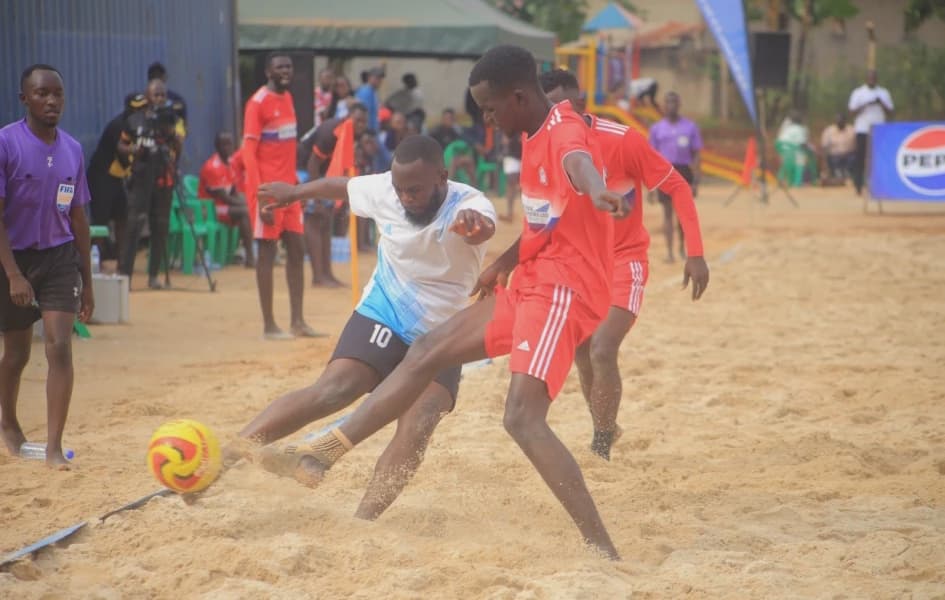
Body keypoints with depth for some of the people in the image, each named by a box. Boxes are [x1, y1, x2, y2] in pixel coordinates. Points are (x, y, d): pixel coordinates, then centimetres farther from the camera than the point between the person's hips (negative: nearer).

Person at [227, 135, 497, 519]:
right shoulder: (383, 189, -10)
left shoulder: (470, 204, -22)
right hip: (382, 320, 0)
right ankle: (224, 456, -30)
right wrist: (296, 192, 31)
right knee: (332, 391, -24)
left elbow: (485, 227, -47)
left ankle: (362, 521, -23)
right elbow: (341, 185, 13)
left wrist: (474, 224, -73)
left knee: (420, 421, -25)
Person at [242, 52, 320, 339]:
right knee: (268, 251, -3)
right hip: (268, 188, -8)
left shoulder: (287, 98, 12)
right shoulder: (258, 103, -11)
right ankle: (269, 325, 2)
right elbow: (248, 152, -15)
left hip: (288, 187, 8)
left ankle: (298, 321, 12)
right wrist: (261, 197, -21)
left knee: (296, 250, 7)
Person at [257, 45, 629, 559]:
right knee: (428, 351, 13)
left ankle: (602, 551, -23)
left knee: (523, 418, -22)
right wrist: (503, 265, 25)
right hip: (532, 286, 10)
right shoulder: (534, 137, 12)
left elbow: (577, 160, -46)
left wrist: (597, 190, -67)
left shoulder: (564, 132, -18)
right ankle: (322, 454, 19)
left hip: (563, 293, -10)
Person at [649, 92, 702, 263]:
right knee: (668, 212, -3)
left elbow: (696, 155, 5)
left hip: (684, 171, 0)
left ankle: (682, 247, 24)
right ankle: (669, 251, -2)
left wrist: (696, 181, -3)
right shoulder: (657, 128, 8)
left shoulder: (690, 127, 5)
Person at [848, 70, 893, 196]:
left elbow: (890, 113, 6)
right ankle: (859, 186, 1)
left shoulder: (884, 93, 10)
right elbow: (852, 112, -1)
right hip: (863, 130, -2)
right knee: (860, 159, -3)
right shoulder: (858, 93, 5)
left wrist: (881, 104, -11)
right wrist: (865, 105, -14)